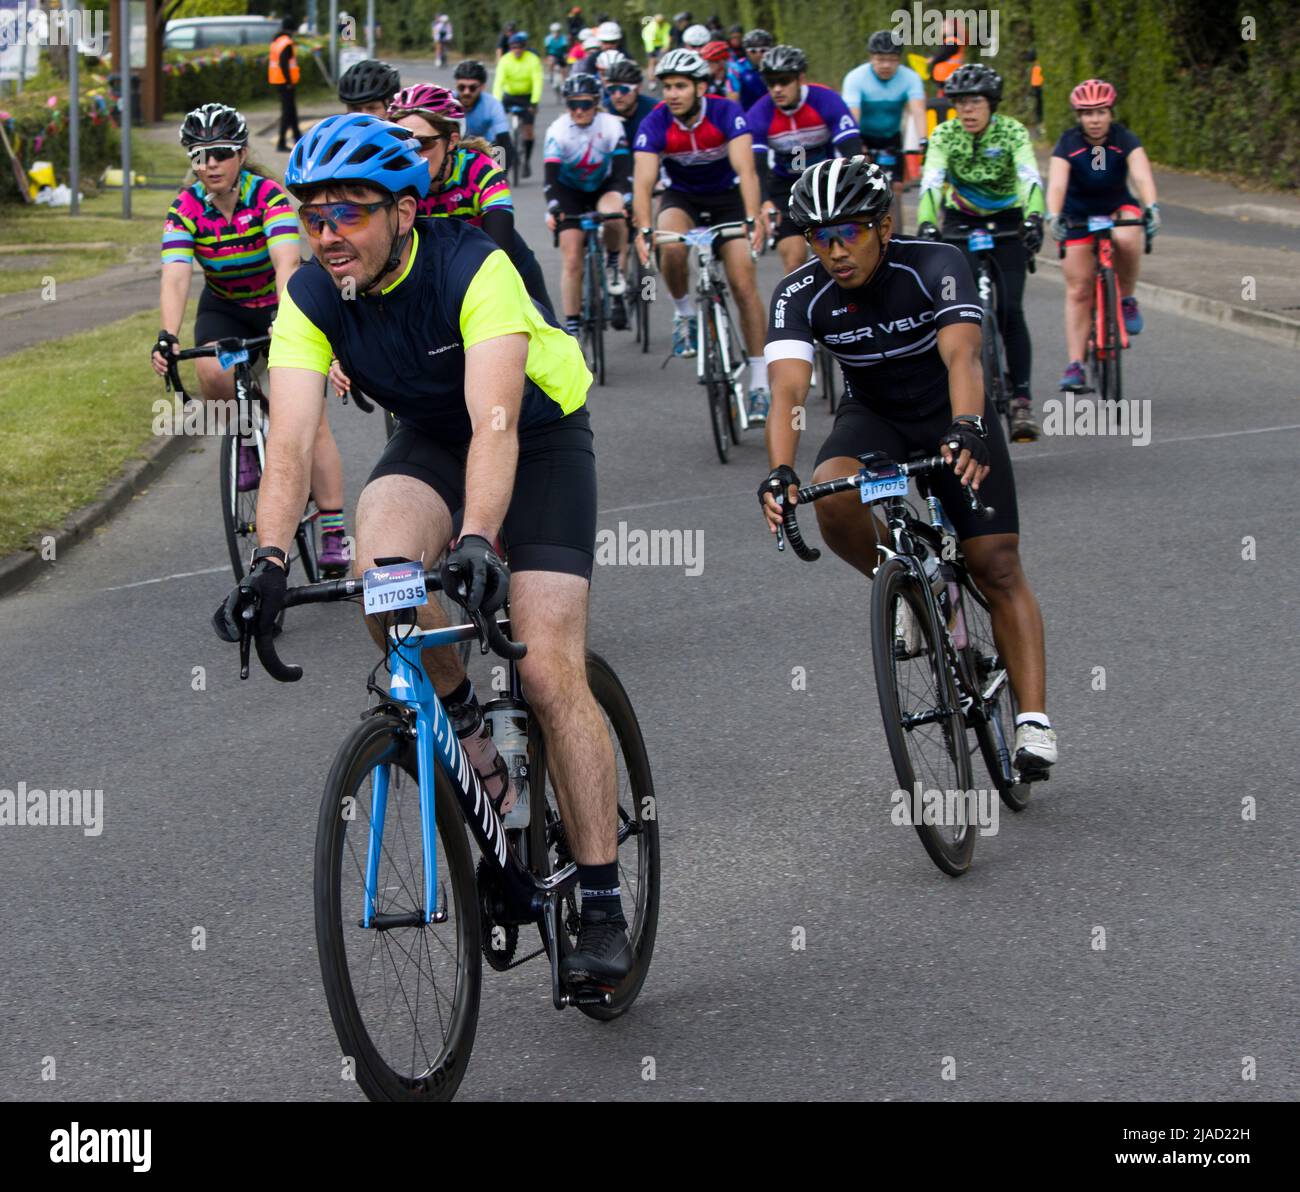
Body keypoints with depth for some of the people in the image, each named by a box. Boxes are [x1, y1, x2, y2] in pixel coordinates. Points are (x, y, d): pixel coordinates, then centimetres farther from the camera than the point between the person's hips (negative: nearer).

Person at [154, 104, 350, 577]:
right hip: (225, 308, 2)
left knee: (311, 419, -12)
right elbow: (175, 276, -30)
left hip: (282, 306, -2)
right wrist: (167, 336, -46)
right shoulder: (186, 207, -18)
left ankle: (333, 535, -6)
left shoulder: (268, 196, -25)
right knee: (213, 370, -31)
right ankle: (245, 440, 0)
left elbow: (286, 263, -39)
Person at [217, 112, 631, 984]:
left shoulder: (476, 269, -32)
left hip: (541, 442, -4)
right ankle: (465, 717, 0)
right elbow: (291, 442, -26)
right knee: (380, 572, -30)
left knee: (548, 669, -16)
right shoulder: (313, 299, -18)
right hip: (429, 443, 4)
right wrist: (271, 560, -43)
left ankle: (604, 910, -9)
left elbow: (495, 423, -42)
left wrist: (477, 541, -58)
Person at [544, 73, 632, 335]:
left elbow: (623, 169, -26)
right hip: (570, 193, 0)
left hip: (604, 187, 0)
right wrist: (553, 210, -43)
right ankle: (572, 326, -2)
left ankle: (614, 263, -8)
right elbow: (551, 175, -28)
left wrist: (627, 203, -42)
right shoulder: (558, 130, -21)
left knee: (613, 215, -37)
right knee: (572, 262, -10)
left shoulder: (611, 125, -20)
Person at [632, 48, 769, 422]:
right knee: (671, 246, -34)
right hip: (681, 197, 1)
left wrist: (752, 219, -50)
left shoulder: (726, 113, -25)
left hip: (726, 196, -1)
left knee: (744, 285, -12)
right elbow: (643, 182, -31)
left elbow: (746, 170, -35)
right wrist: (644, 230, -47)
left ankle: (759, 381, -6)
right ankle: (683, 312, -6)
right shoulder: (654, 124, -22)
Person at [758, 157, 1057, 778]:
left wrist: (967, 430, -61)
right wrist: (780, 472, -51)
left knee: (996, 564, -12)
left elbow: (961, 355, -42)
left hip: (951, 413, -2)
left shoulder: (936, 266, -28)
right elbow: (788, 388, -34)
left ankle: (1033, 720, -7)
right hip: (872, 414, 2)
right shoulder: (799, 295, -21)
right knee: (831, 498, -31)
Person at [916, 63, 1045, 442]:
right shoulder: (945, 134, -15)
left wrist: (1034, 217, -51)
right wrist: (926, 224, -47)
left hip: (1006, 223, -1)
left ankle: (1021, 401, -13)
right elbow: (931, 181, -29)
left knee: (1009, 311, -15)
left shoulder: (1011, 131, -19)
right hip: (960, 222, 2)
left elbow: (1030, 177, -33)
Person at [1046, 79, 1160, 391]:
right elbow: (1057, 183, -32)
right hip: (1079, 215, 0)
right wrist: (1053, 216, -50)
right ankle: (1075, 365, -1)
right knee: (1078, 291, -5)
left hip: (1118, 208, 0)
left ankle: (1126, 299, -10)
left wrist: (1151, 207, -50)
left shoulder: (1124, 140, -18)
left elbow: (1142, 175, -32)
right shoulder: (1068, 144, -19)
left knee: (1126, 239, -36)